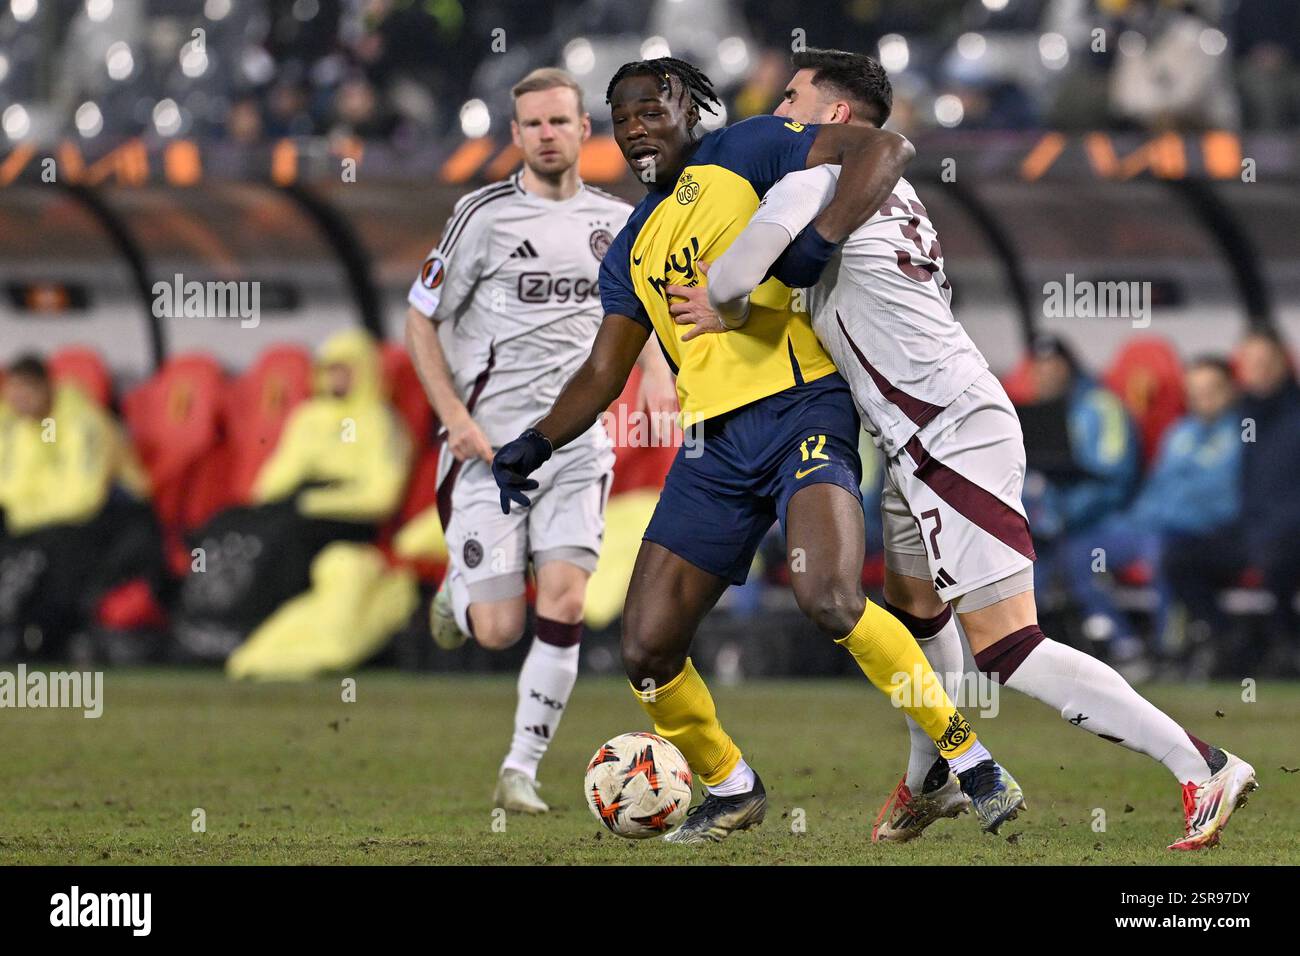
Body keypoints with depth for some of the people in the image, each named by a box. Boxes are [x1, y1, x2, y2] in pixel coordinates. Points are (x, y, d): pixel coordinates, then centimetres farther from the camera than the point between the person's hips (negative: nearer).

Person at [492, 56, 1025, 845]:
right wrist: (538, 443, 8)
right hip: (715, 446, 7)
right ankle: (731, 792, 25)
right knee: (648, 652, -1)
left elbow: (887, 149, -9)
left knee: (831, 597, -30)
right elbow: (604, 373, 24)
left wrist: (818, 243, -22)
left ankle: (971, 760, -15)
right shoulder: (633, 250, 22)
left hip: (800, 408, -7)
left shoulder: (745, 153, 2)